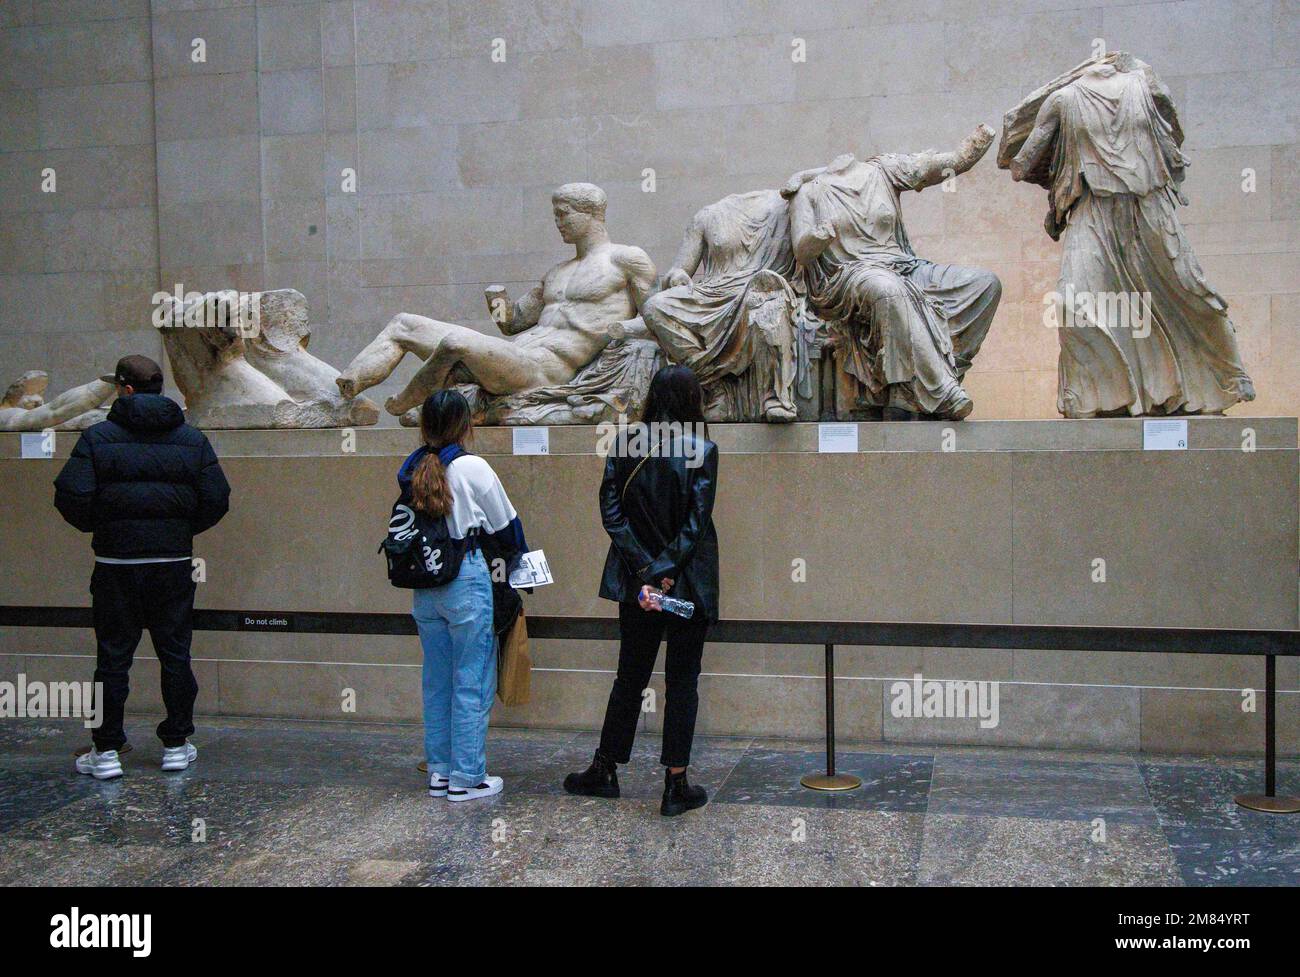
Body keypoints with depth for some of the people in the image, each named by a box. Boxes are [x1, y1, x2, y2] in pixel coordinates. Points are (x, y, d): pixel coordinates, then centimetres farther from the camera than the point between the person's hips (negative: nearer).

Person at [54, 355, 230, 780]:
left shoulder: (98, 437, -5)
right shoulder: (192, 439, 4)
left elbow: (71, 495, -12)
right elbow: (216, 500, 0)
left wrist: (97, 526, 7)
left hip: (116, 565, -2)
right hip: (174, 564, 2)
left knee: (113, 657, 5)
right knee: (174, 653, 11)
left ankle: (106, 751, 9)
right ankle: (176, 745, 17)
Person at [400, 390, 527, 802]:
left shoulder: (410, 470, 5)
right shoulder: (472, 468, -12)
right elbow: (504, 524, -1)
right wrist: (516, 555, 19)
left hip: (425, 586, 6)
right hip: (466, 580, -6)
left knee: (437, 680, 16)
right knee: (472, 682, 3)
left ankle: (439, 770, 24)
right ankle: (467, 777, 8)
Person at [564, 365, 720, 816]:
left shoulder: (625, 447, 0)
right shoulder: (702, 449, -9)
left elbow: (611, 510, -6)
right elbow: (697, 521, -14)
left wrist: (644, 570, -9)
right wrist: (666, 573, -12)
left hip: (636, 578, 3)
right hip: (688, 584, -3)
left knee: (630, 676, 16)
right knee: (682, 679, 6)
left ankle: (605, 771, 25)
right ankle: (676, 786, 7)